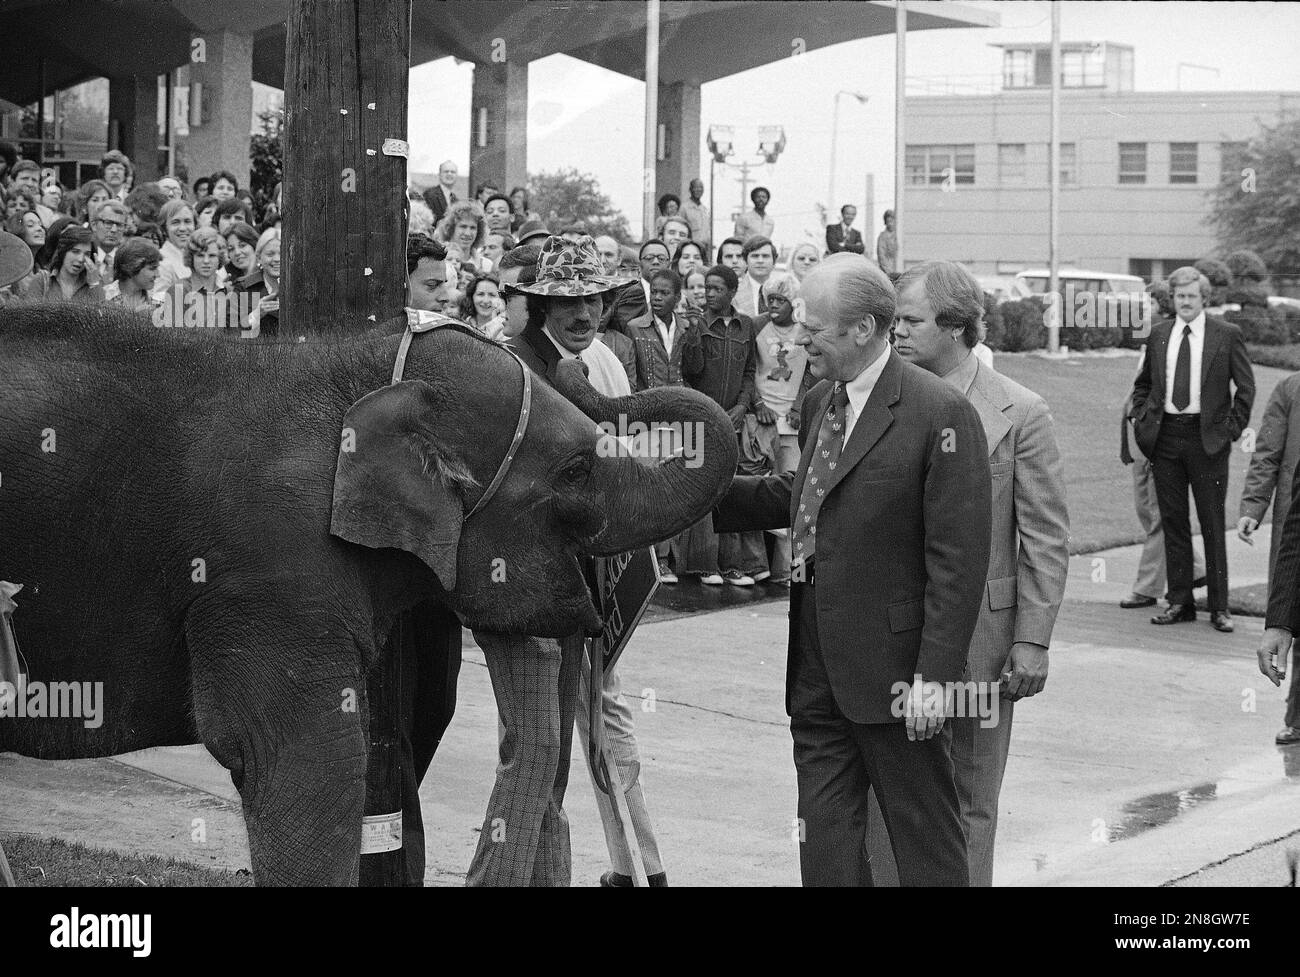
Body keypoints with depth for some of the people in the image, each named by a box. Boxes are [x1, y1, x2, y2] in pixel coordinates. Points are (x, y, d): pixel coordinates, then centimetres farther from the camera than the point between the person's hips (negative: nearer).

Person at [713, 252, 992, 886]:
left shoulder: (940, 413, -15)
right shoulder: (820, 404, 10)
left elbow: (957, 557, -17)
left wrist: (933, 673, -19)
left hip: (894, 666, -7)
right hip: (816, 667, 7)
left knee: (923, 839, 5)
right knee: (825, 839, 10)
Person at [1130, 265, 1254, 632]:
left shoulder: (1227, 335, -1)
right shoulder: (1158, 334, 10)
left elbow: (1246, 386, 1)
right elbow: (1143, 384, 20)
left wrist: (1232, 428, -5)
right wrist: (1141, 420, 8)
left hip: (1208, 437, -3)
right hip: (1166, 437, 4)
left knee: (1213, 524, 0)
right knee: (1173, 521, 7)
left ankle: (1219, 607, 5)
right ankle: (1179, 602, 14)